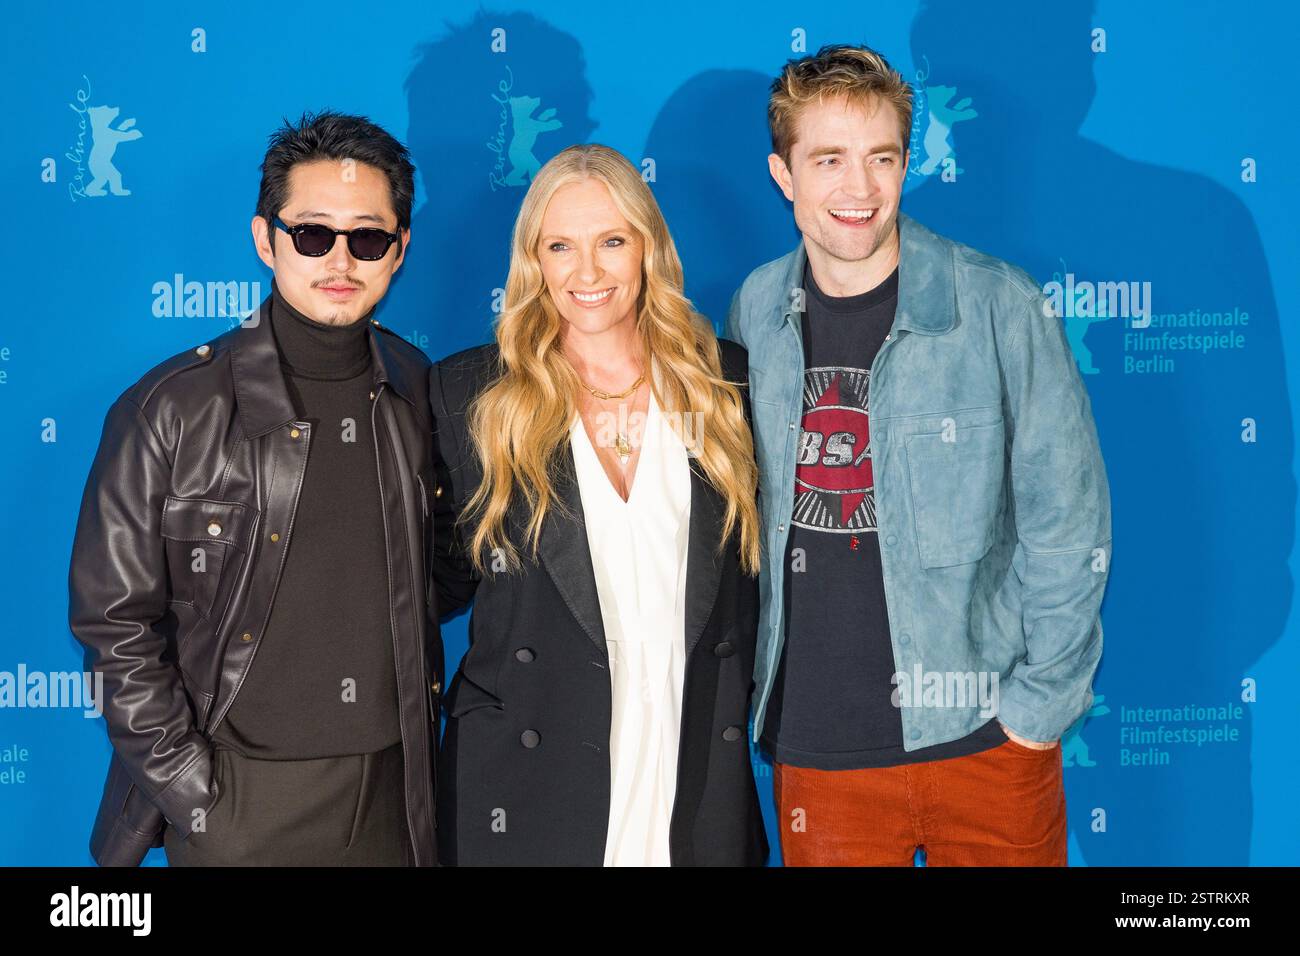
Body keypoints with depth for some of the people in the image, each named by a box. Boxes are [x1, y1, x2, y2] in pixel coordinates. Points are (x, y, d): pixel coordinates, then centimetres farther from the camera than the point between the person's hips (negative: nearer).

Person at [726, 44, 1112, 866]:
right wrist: (749, 680, 7)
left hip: (982, 737, -2)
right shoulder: (754, 313, 1)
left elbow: (1068, 524, -6)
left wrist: (1041, 703, -7)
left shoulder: (1000, 306, -9)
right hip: (812, 746, 3)